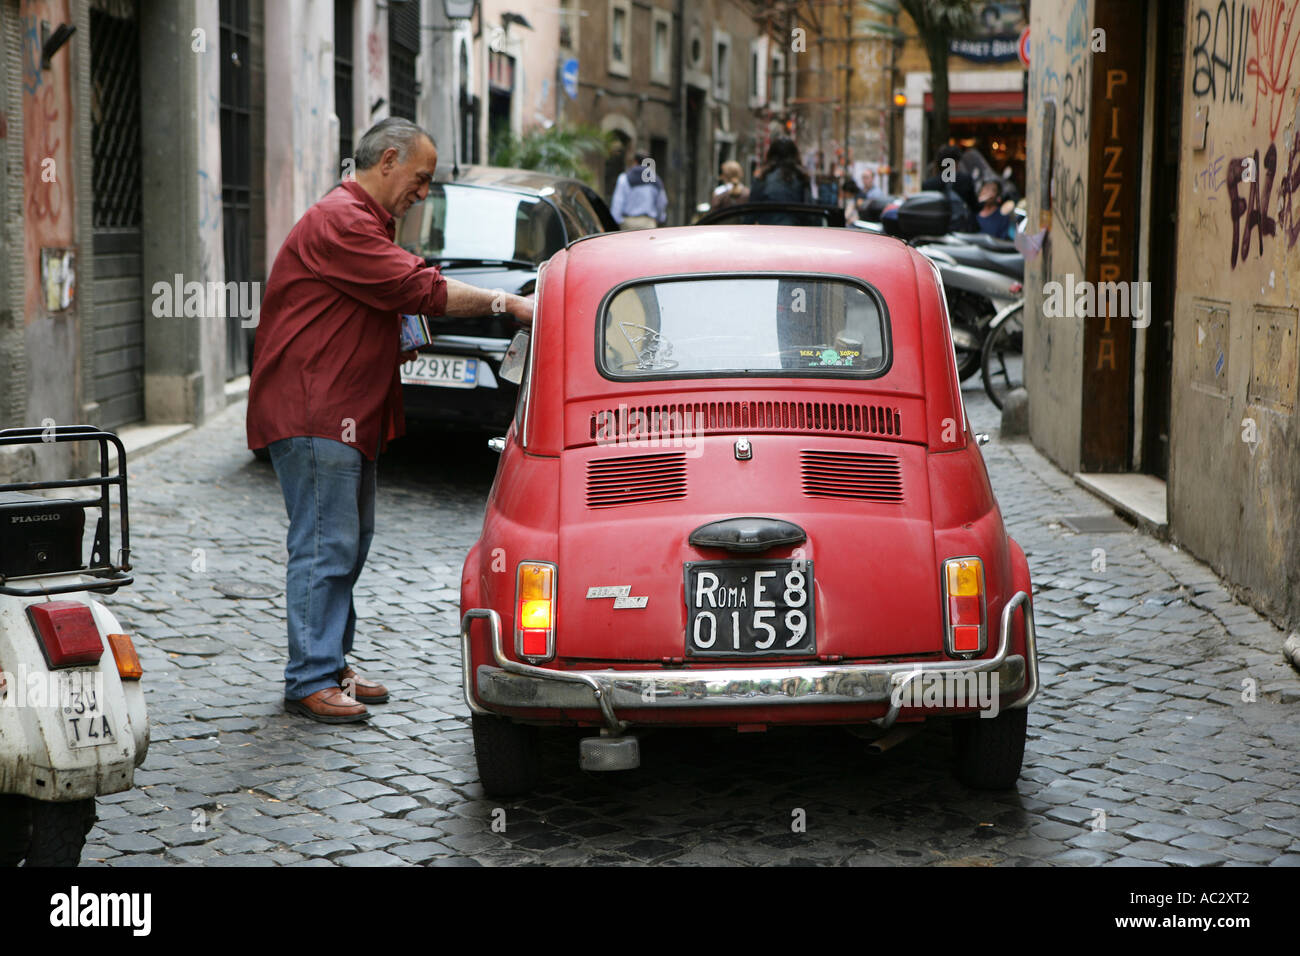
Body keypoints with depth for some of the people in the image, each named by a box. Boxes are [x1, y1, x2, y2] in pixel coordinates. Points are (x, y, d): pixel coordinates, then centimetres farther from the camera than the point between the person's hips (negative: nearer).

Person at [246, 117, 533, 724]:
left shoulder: (363, 222, 22)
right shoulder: (341, 222, -15)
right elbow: (419, 289, -22)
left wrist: (392, 351, 12)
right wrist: (505, 304, -19)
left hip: (346, 414, 11)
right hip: (312, 413, -11)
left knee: (350, 542, 13)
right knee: (325, 546, -10)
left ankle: (331, 666, 21)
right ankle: (310, 682, -5)